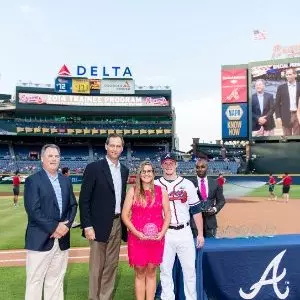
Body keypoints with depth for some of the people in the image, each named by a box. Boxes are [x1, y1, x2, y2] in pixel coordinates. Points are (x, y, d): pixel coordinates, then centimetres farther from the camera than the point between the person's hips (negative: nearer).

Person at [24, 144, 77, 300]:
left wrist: (66, 225, -7)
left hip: (62, 239, 5)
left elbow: (73, 205, 10)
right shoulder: (32, 180, -6)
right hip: (40, 239, -5)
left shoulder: (65, 181, 12)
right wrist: (54, 227, -16)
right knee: (35, 281, 4)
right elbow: (33, 210, -15)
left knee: (56, 280, 14)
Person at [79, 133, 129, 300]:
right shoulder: (94, 168, -8)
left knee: (111, 266, 12)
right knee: (97, 267, 4)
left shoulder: (124, 170, 10)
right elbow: (84, 199, -10)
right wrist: (87, 226, -15)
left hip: (118, 224, 5)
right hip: (100, 225, -5)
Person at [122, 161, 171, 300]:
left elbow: (167, 215, 6)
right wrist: (137, 233, -12)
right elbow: (124, 215, -2)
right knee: (140, 272, 7)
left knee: (151, 272, 10)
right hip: (136, 238, -1)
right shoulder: (133, 191, 0)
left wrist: (162, 233, -7)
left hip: (156, 238, 1)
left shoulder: (161, 191, 4)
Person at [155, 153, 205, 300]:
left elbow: (196, 210, 4)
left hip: (184, 232, 1)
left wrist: (200, 234, 1)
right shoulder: (155, 185, 2)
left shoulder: (187, 184, 3)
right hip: (164, 234, 0)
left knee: (189, 269, 7)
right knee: (165, 270, 8)